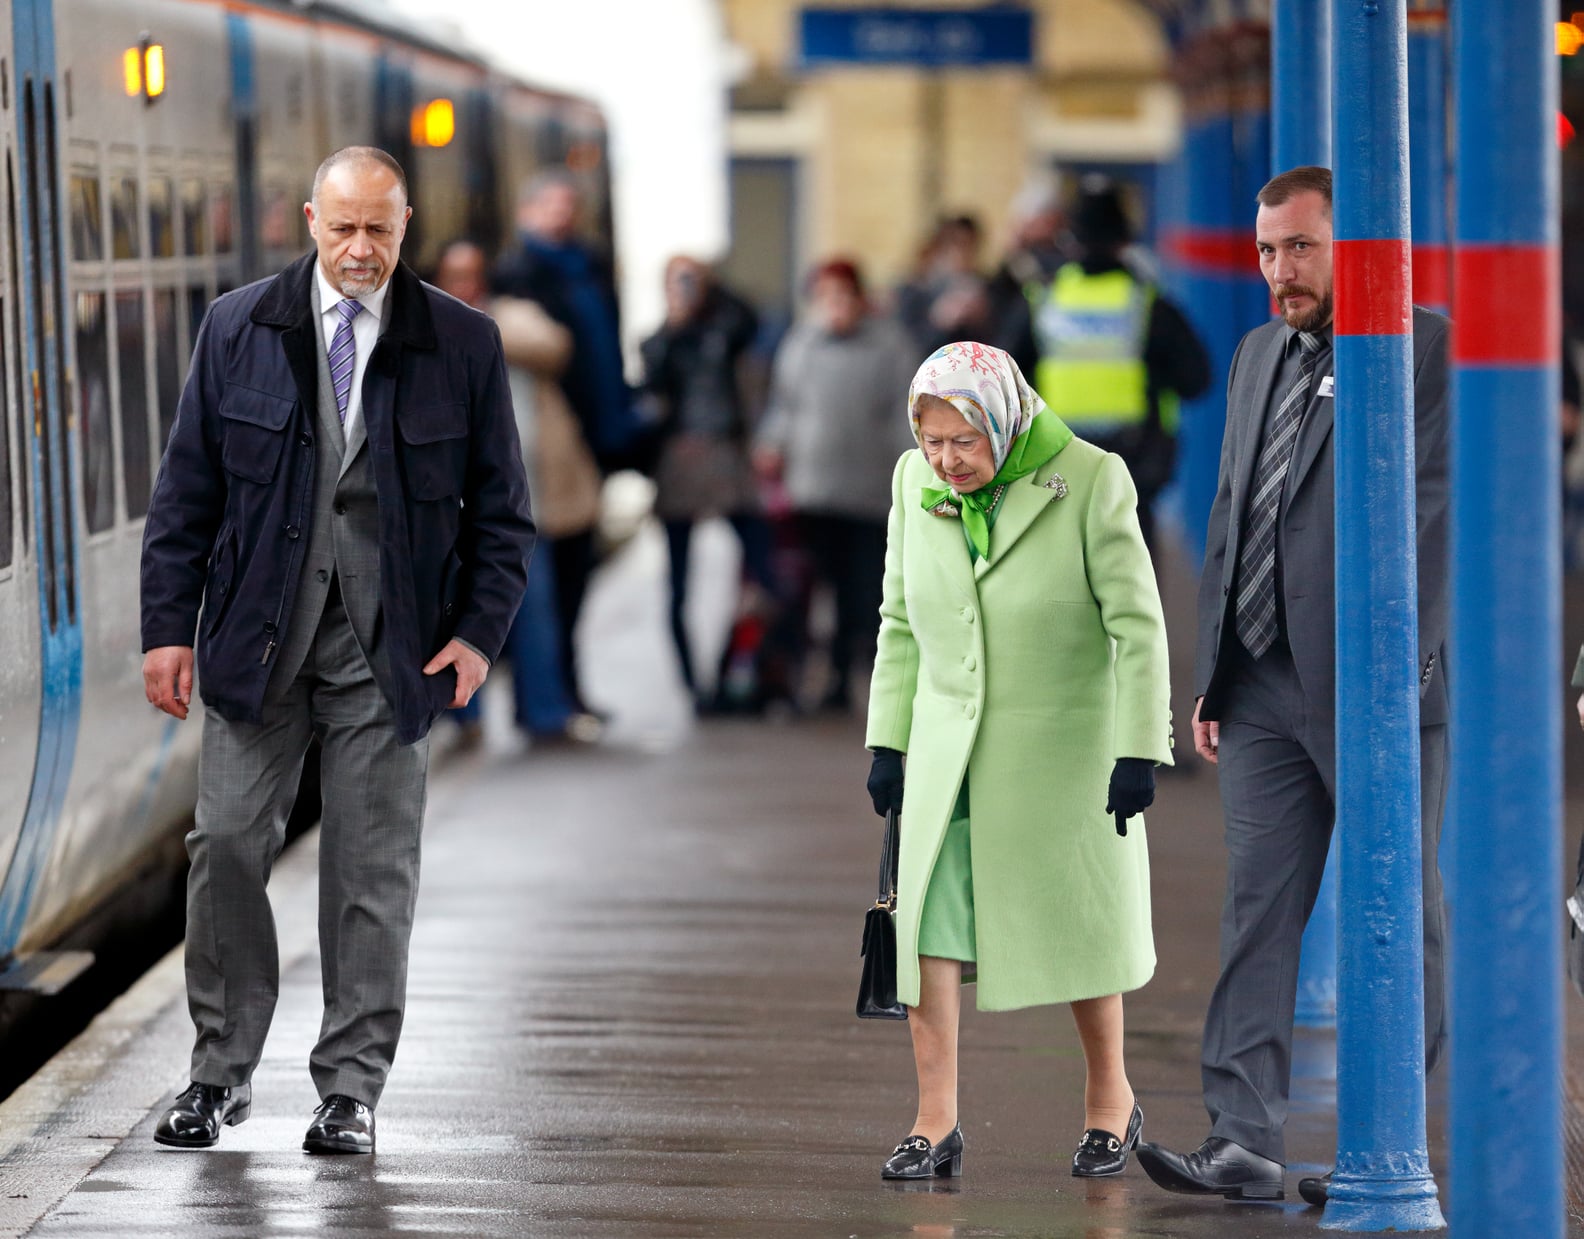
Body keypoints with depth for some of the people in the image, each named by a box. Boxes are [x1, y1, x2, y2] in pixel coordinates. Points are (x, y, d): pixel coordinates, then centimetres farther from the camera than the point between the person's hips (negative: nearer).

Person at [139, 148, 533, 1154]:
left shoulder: (462, 343, 1)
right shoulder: (238, 330, 3)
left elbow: (501, 507, 5)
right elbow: (188, 491, 6)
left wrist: (479, 632, -4)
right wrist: (169, 626, 1)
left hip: (392, 646, -1)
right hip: (258, 637, 1)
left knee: (373, 870, 2)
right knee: (228, 844, -1)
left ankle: (351, 1090, 11)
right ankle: (222, 1071, 14)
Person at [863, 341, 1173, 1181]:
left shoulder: (1089, 481, -13)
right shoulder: (915, 483, 0)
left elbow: (1137, 624, -11)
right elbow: (900, 623, 10)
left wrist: (1139, 749, -15)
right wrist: (888, 741, 7)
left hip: (1061, 744, -3)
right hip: (947, 742, 3)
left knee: (1075, 918, 6)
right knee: (927, 916, -7)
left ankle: (1110, 1097, 25)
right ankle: (935, 1121, -3)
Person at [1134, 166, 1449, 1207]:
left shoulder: (1431, 349, -6)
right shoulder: (1260, 355, 17)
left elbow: (1434, 515, -12)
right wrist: (1212, 675, 14)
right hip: (1265, 689, 6)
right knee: (1260, 908, 1)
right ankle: (1246, 1142, -1)